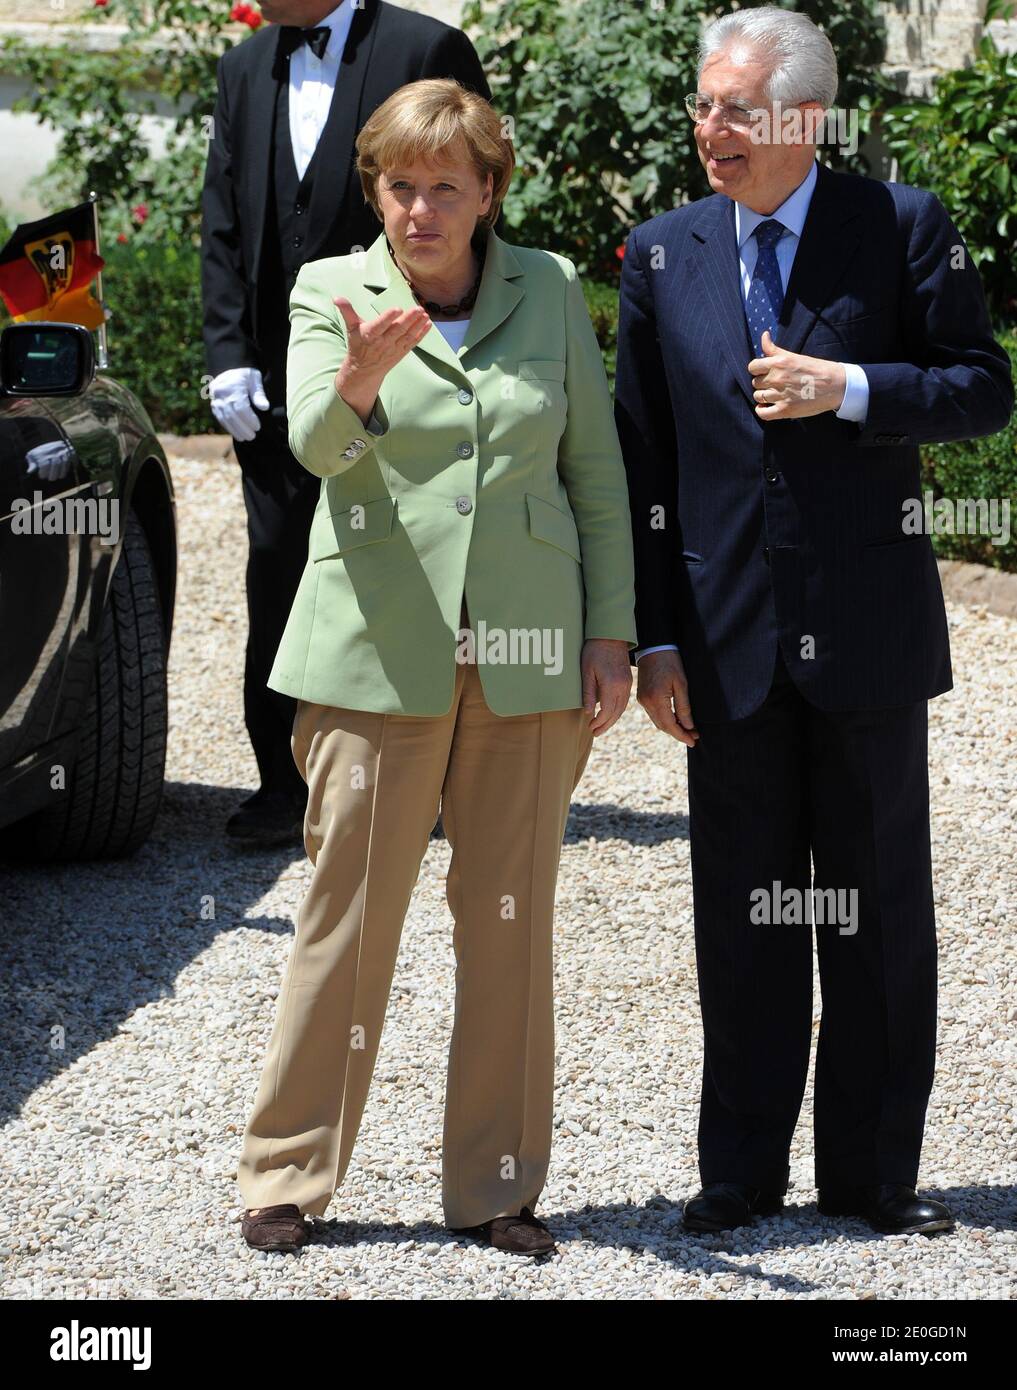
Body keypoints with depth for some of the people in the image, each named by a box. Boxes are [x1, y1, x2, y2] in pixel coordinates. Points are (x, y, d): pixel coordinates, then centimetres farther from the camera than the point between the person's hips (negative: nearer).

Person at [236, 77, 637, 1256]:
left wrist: (610, 632, 5)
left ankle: (496, 1184, 15)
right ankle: (287, 1174, 9)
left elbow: (597, 473, 11)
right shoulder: (330, 294, 1)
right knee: (348, 914, -1)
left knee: (510, 918, 6)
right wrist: (358, 381, -38)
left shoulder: (551, 290, 7)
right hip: (381, 650, -2)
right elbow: (315, 443, -16)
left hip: (528, 656, 2)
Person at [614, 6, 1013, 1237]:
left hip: (869, 629, -2)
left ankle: (870, 1173, 17)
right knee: (741, 913, 8)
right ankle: (741, 1173, 18)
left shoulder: (901, 228, -1)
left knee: (879, 909, 6)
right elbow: (641, 462, 6)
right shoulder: (664, 255, 5)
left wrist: (849, 388, -16)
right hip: (729, 639, 2)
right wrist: (651, 639, 1)